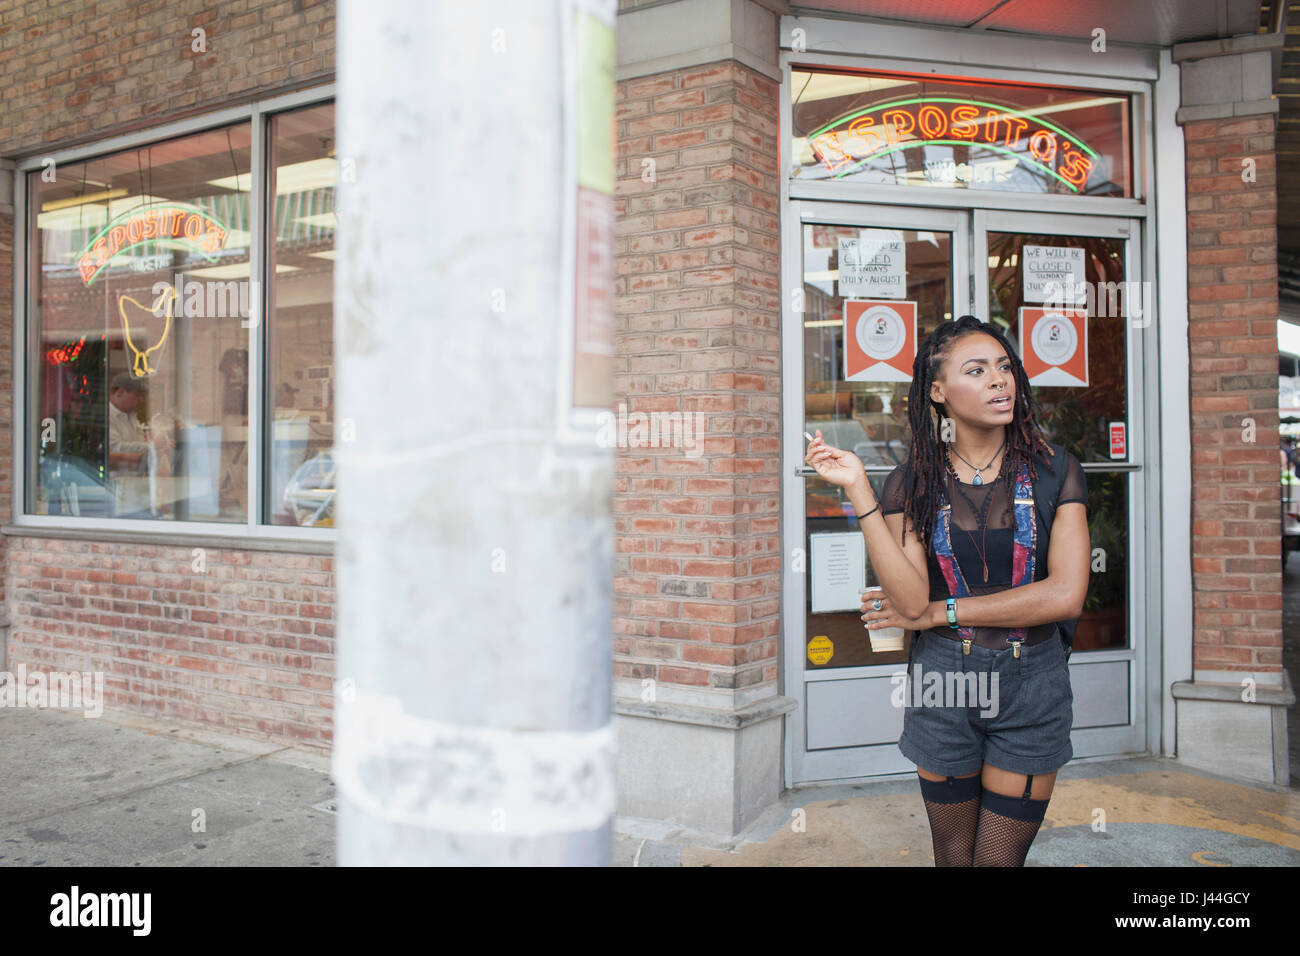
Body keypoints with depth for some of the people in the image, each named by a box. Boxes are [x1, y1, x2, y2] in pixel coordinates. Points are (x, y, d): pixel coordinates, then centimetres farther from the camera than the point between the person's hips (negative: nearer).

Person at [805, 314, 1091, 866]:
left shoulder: (1054, 470, -3)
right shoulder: (911, 484, -2)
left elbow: (1066, 595, -13)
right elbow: (911, 601, -15)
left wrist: (940, 611, -11)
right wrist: (858, 490, -19)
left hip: (1032, 685, 0)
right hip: (943, 681, 1)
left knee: (998, 861, 9)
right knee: (953, 857, 17)